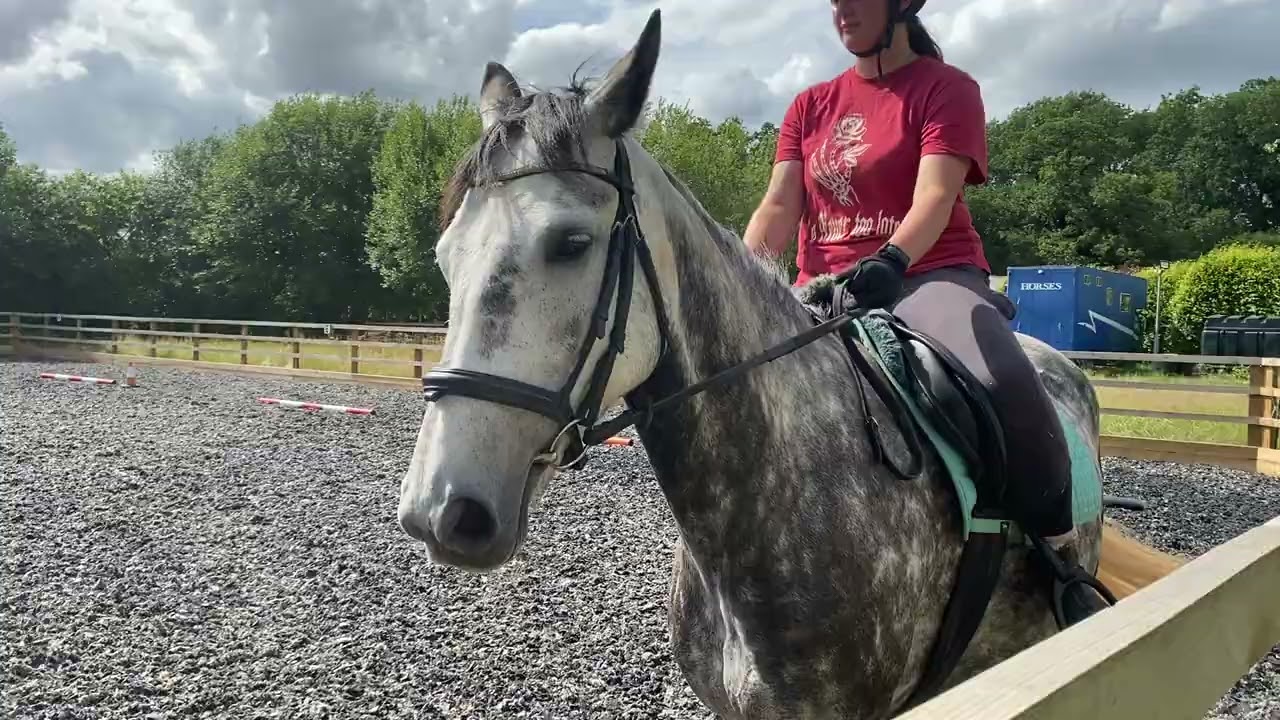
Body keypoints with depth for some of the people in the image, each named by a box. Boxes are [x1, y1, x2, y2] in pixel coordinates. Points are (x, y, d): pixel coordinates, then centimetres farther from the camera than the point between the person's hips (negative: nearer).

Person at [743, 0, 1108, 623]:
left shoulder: (946, 87, 3)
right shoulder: (810, 106, 17)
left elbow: (934, 199, -12)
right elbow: (778, 206, 5)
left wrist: (891, 261, -32)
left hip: (928, 275, -5)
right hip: (823, 289, 5)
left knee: (1004, 382, -34)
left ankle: (1057, 538, -11)